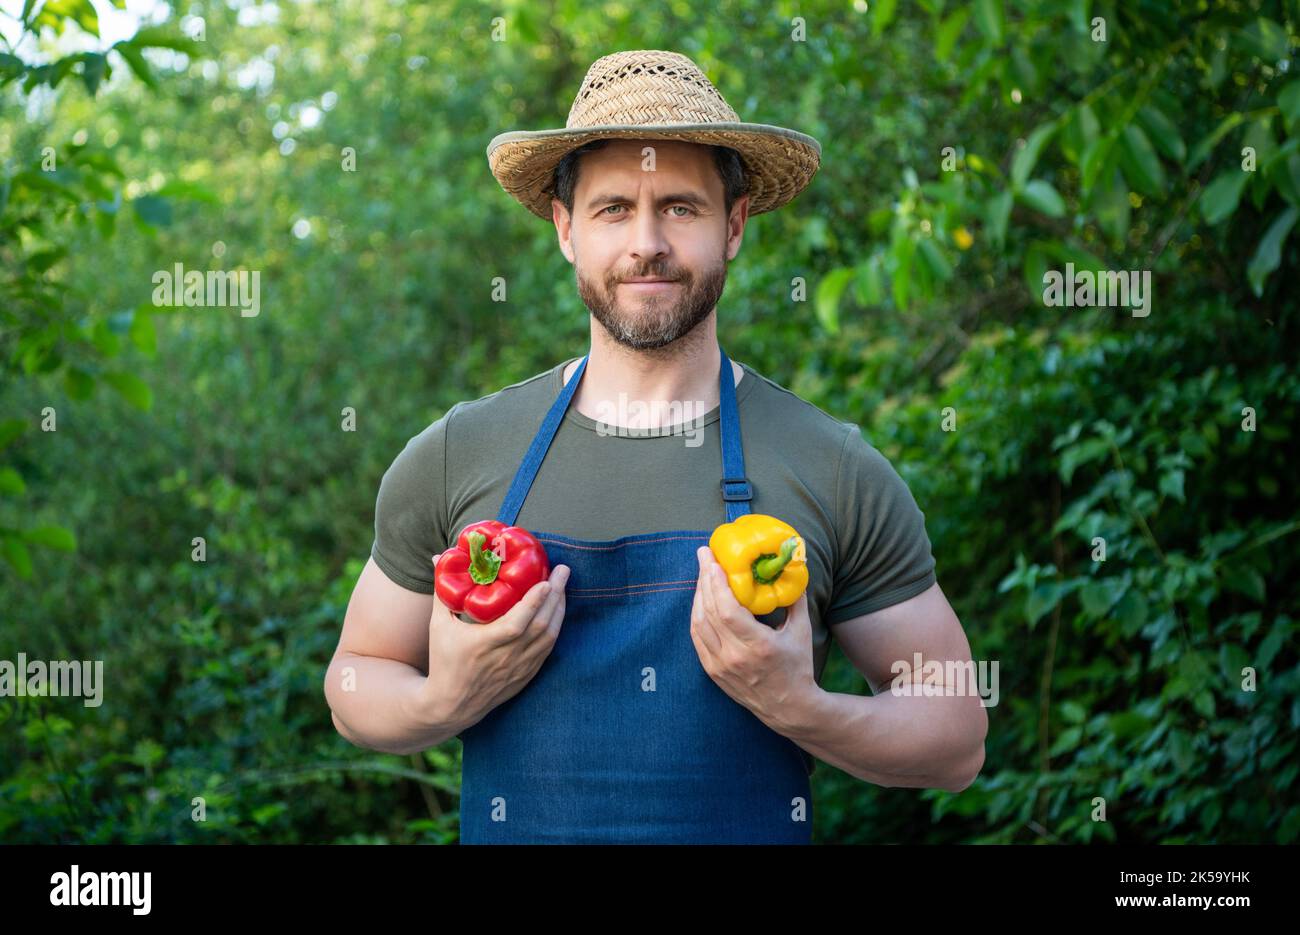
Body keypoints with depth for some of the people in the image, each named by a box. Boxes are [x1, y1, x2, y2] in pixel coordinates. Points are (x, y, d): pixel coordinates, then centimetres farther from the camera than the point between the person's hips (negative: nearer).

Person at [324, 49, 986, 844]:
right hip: (513, 828, 1)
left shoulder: (838, 473, -7)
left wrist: (800, 710, -20)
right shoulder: (453, 460, -4)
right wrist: (444, 702, -15)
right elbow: (355, 684, 5)